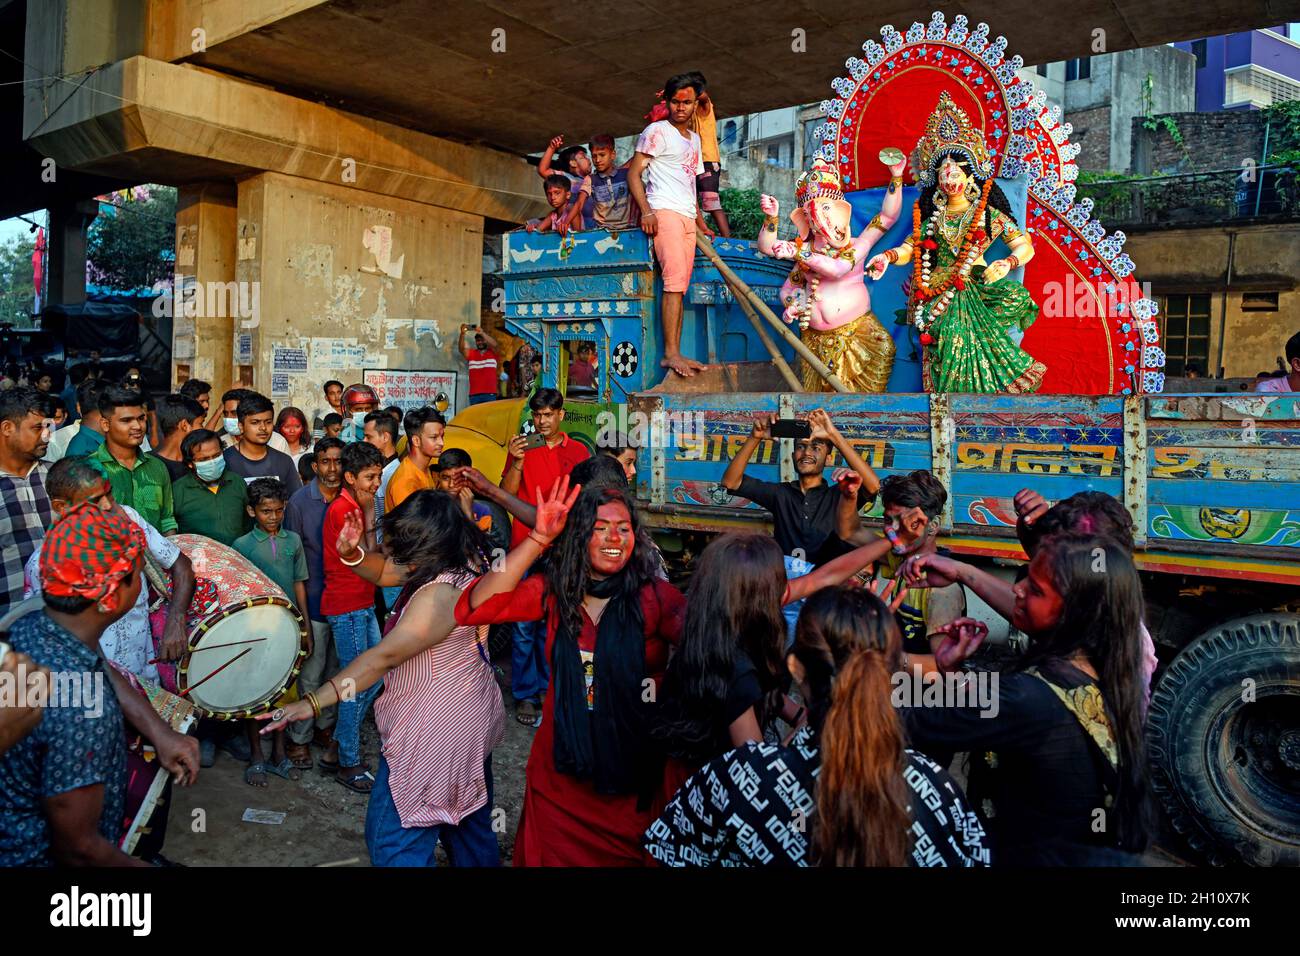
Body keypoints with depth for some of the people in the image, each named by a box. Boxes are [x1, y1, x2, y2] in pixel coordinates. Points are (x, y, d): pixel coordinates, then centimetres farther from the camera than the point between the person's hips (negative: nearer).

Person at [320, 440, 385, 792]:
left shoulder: (356, 506, 12)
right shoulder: (342, 509, -17)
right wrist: (369, 516, -13)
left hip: (363, 605, 9)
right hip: (347, 607, -9)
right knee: (358, 685, -2)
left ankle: (341, 741, 27)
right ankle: (349, 764, 10)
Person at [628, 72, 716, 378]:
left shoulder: (694, 138, 23)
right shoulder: (657, 131, 0)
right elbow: (633, 172, -7)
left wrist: (701, 224, 25)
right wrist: (645, 211, -19)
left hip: (687, 217, 8)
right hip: (664, 212, -8)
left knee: (680, 286, 4)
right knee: (674, 282, -18)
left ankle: (675, 354, 6)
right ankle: (670, 353, -20)